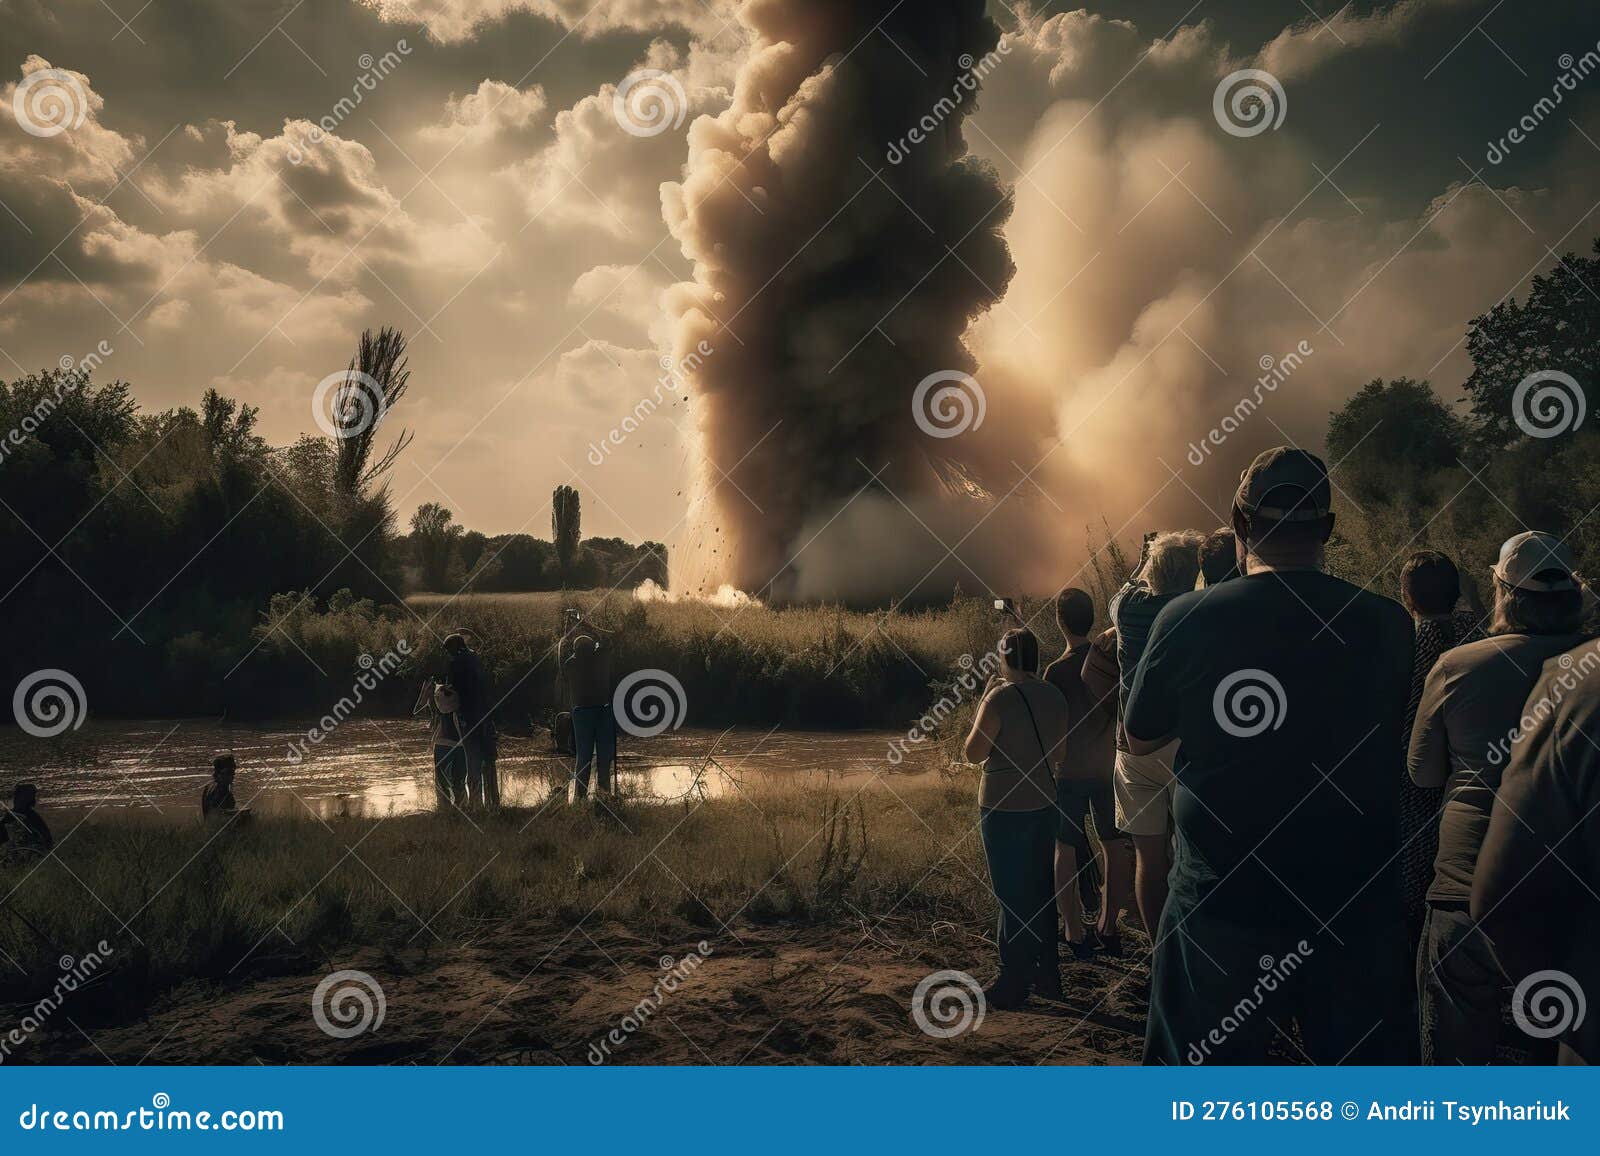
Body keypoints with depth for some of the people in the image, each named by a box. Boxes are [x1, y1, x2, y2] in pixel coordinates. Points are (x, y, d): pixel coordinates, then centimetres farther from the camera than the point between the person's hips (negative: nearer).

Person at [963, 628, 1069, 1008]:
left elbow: (974, 752, -12)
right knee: (1042, 890, 16)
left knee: (1012, 895, 1)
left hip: (1004, 809, -6)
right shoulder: (1054, 697, 2)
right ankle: (1047, 976, 25)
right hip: (1043, 803, 6)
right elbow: (1059, 753, 12)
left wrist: (983, 704, -1)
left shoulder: (1001, 697, -18)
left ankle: (1014, 984, 8)